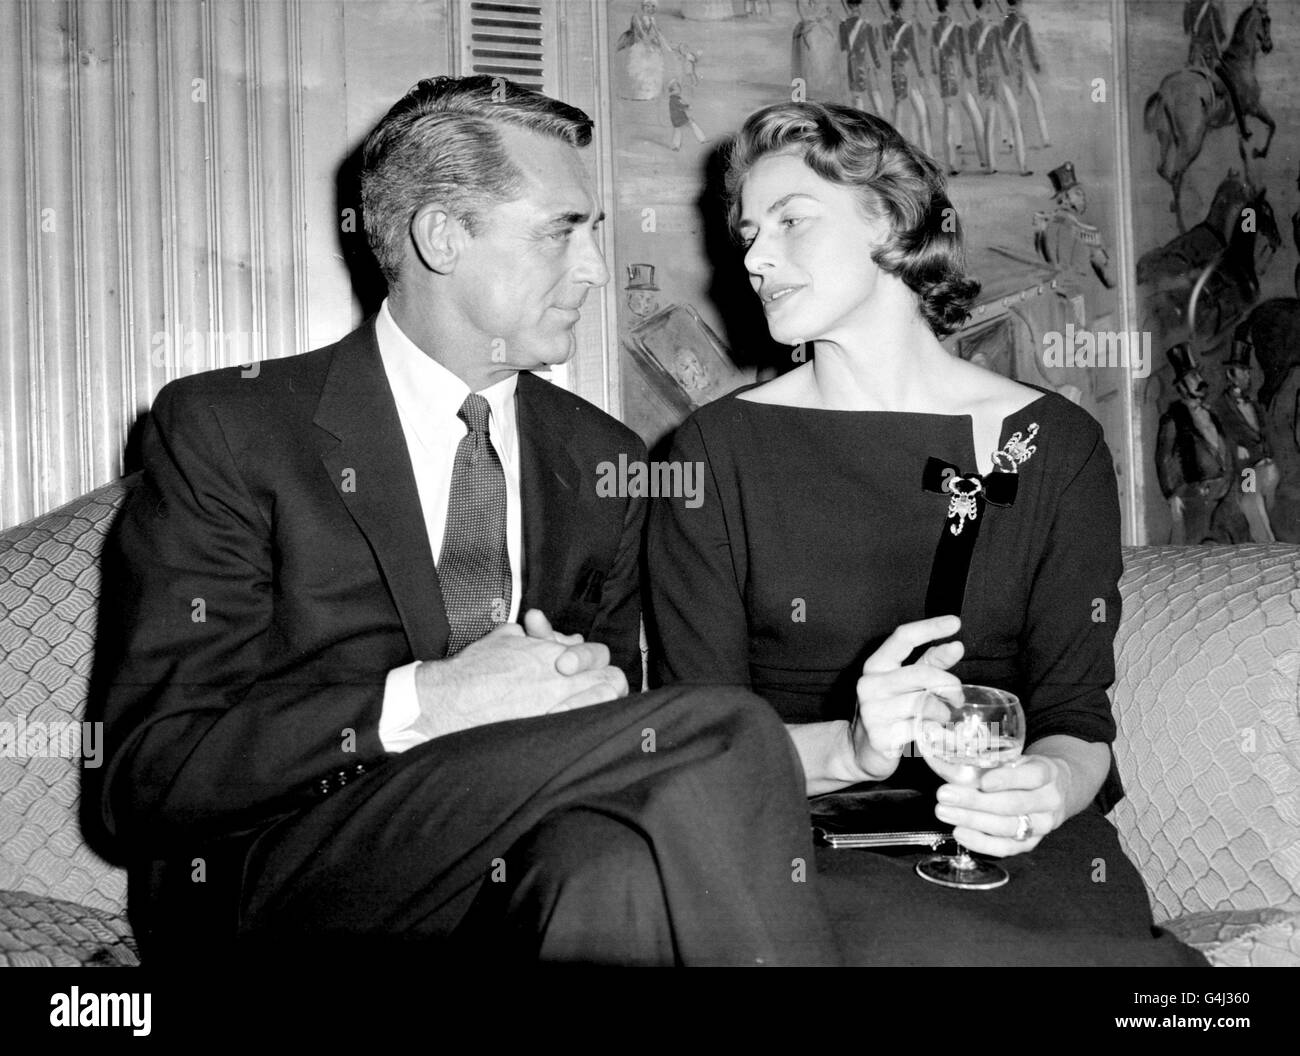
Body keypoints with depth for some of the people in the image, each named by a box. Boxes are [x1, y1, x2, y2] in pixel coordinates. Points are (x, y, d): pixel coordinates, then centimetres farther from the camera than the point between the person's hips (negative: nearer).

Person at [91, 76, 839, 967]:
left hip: (531, 886, 4)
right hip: (285, 907, -4)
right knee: (717, 735, -24)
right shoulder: (225, 431, -4)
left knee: (613, 868, -33)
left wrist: (584, 687, -9)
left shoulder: (601, 460, 11)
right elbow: (148, 774, -9)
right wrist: (422, 700, -22)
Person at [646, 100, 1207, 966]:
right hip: (805, 846, -1)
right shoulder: (718, 453, 2)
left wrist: (1047, 785, -20)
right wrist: (850, 748, -21)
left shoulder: (1053, 444, 5)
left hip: (1013, 849, 2)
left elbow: (1079, 716, 3)